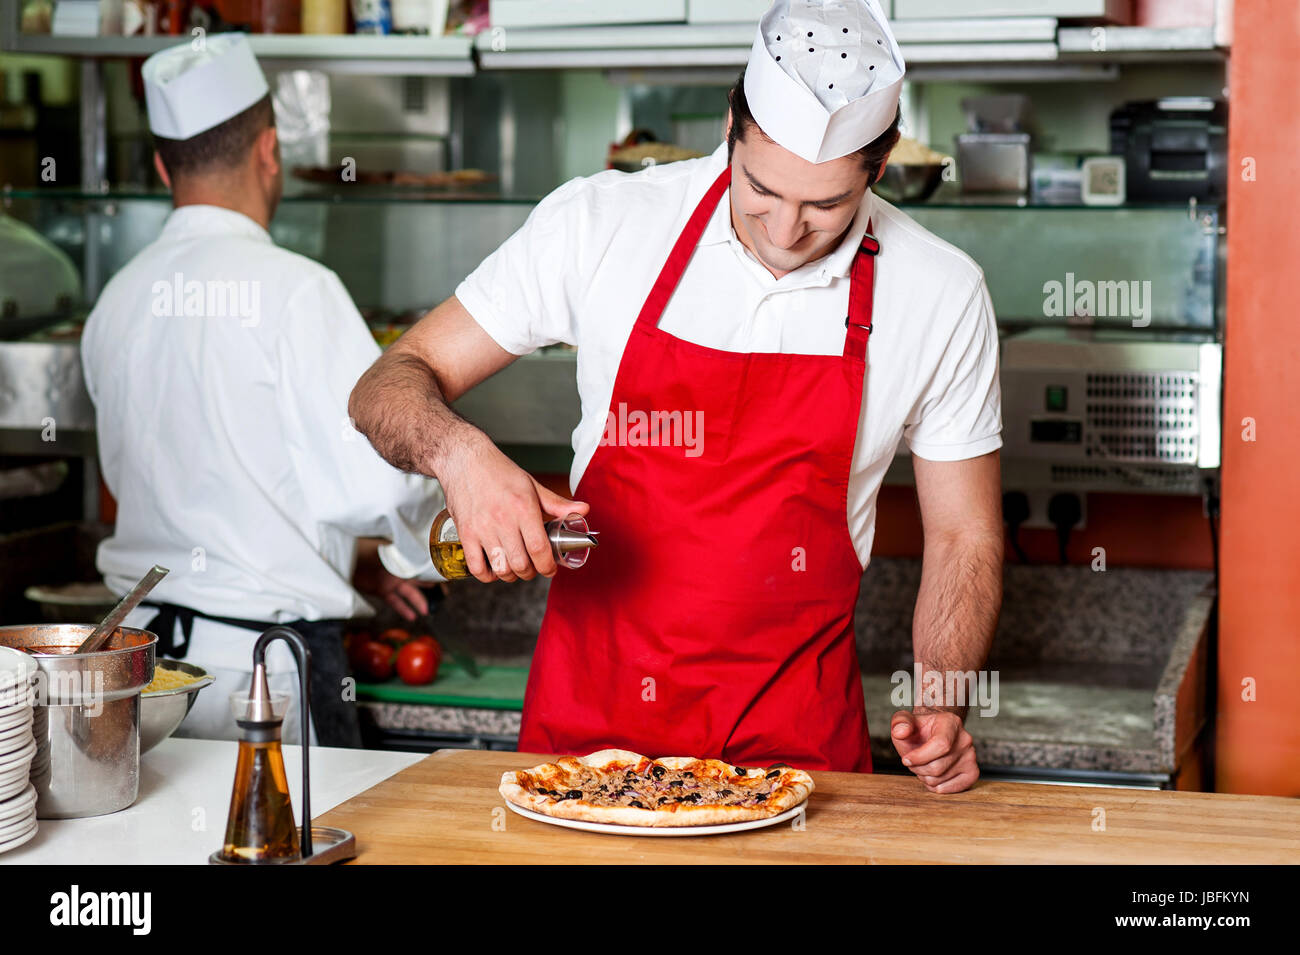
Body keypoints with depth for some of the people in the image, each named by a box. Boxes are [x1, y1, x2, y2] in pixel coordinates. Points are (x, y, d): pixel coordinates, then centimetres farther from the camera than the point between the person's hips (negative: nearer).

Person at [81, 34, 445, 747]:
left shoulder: (117, 301, 7)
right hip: (270, 663, -6)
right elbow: (370, 483, -19)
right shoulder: (294, 291, -15)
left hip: (143, 648, 6)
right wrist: (424, 547, 6)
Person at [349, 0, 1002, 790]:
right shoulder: (599, 223, -7)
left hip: (795, 736, 1)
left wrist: (942, 707, -11)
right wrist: (459, 453, -25)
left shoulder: (943, 294, -5)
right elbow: (391, 386, -3)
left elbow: (964, 536, 5)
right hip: (586, 717, 0)